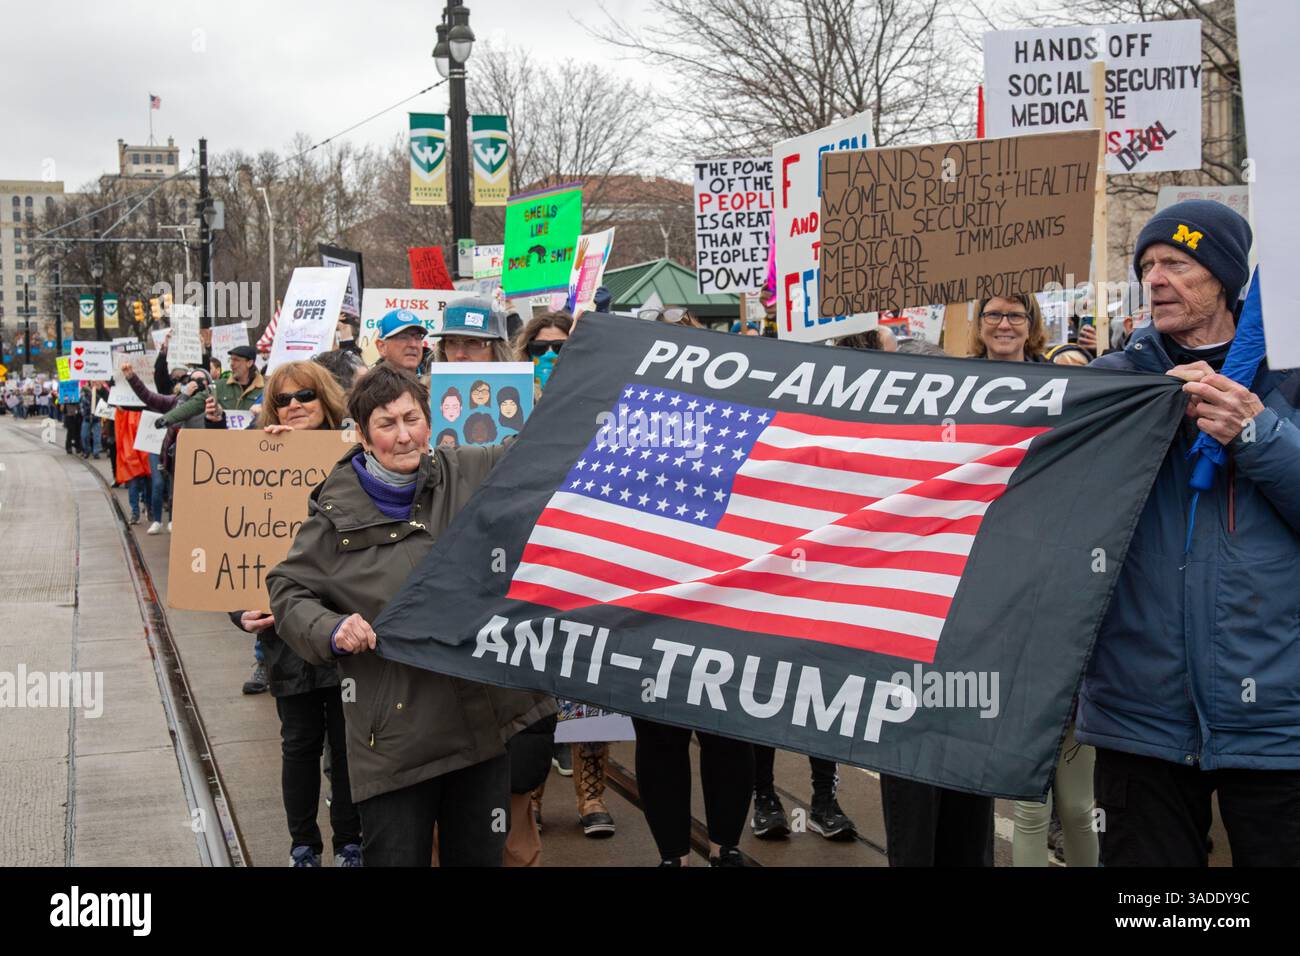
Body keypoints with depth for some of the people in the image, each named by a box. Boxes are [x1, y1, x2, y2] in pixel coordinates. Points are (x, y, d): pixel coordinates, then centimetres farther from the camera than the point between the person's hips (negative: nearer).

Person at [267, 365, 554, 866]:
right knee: (398, 856, 3)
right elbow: (287, 589, 5)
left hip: (488, 711, 3)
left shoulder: (474, 472, 3)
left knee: (480, 856, 15)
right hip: (397, 730, -3)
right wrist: (331, 629, -14)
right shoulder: (339, 511, -3)